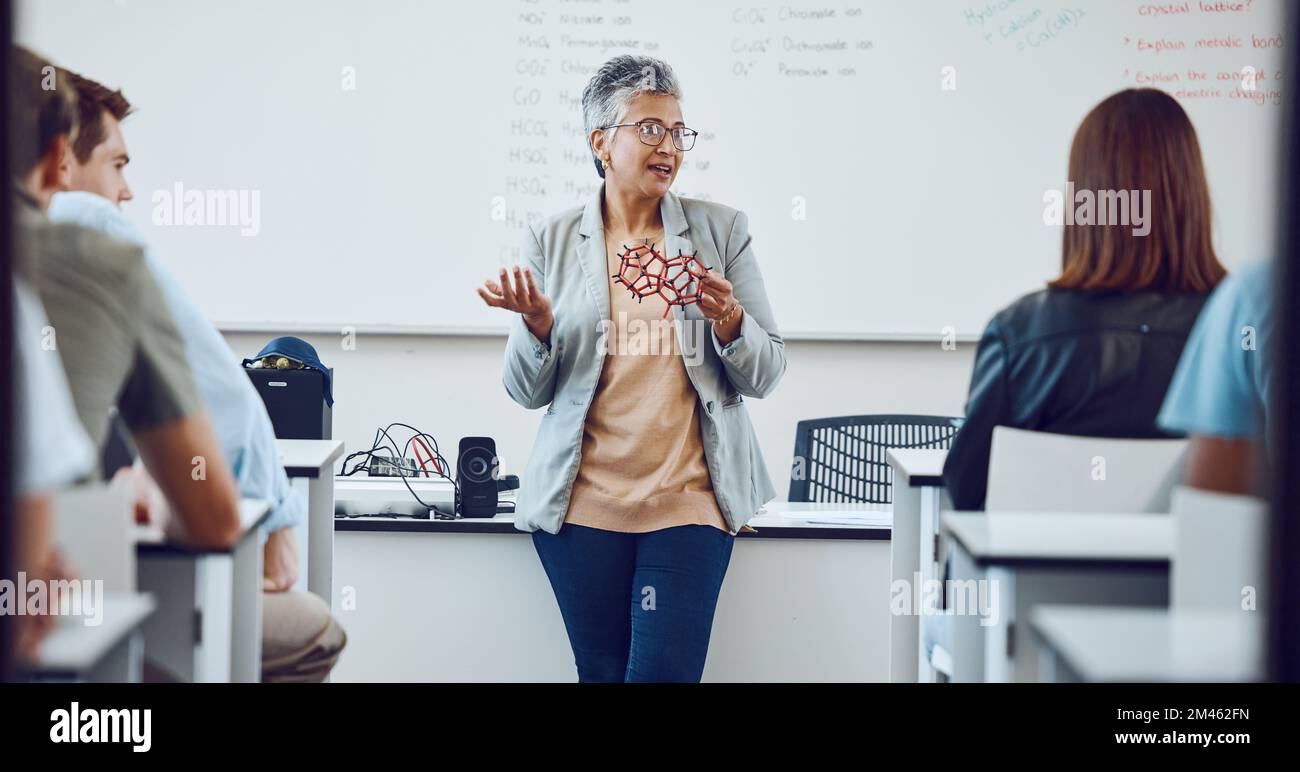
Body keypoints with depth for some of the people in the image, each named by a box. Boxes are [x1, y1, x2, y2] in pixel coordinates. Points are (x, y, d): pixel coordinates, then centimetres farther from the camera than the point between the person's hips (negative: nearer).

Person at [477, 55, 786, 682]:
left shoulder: (721, 230, 5)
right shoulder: (552, 242, 5)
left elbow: (765, 375, 5)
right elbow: (527, 391, 5)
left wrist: (728, 321, -15)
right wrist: (538, 326, -15)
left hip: (689, 501, 0)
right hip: (582, 505, 1)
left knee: (665, 671, -7)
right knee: (600, 671, 6)